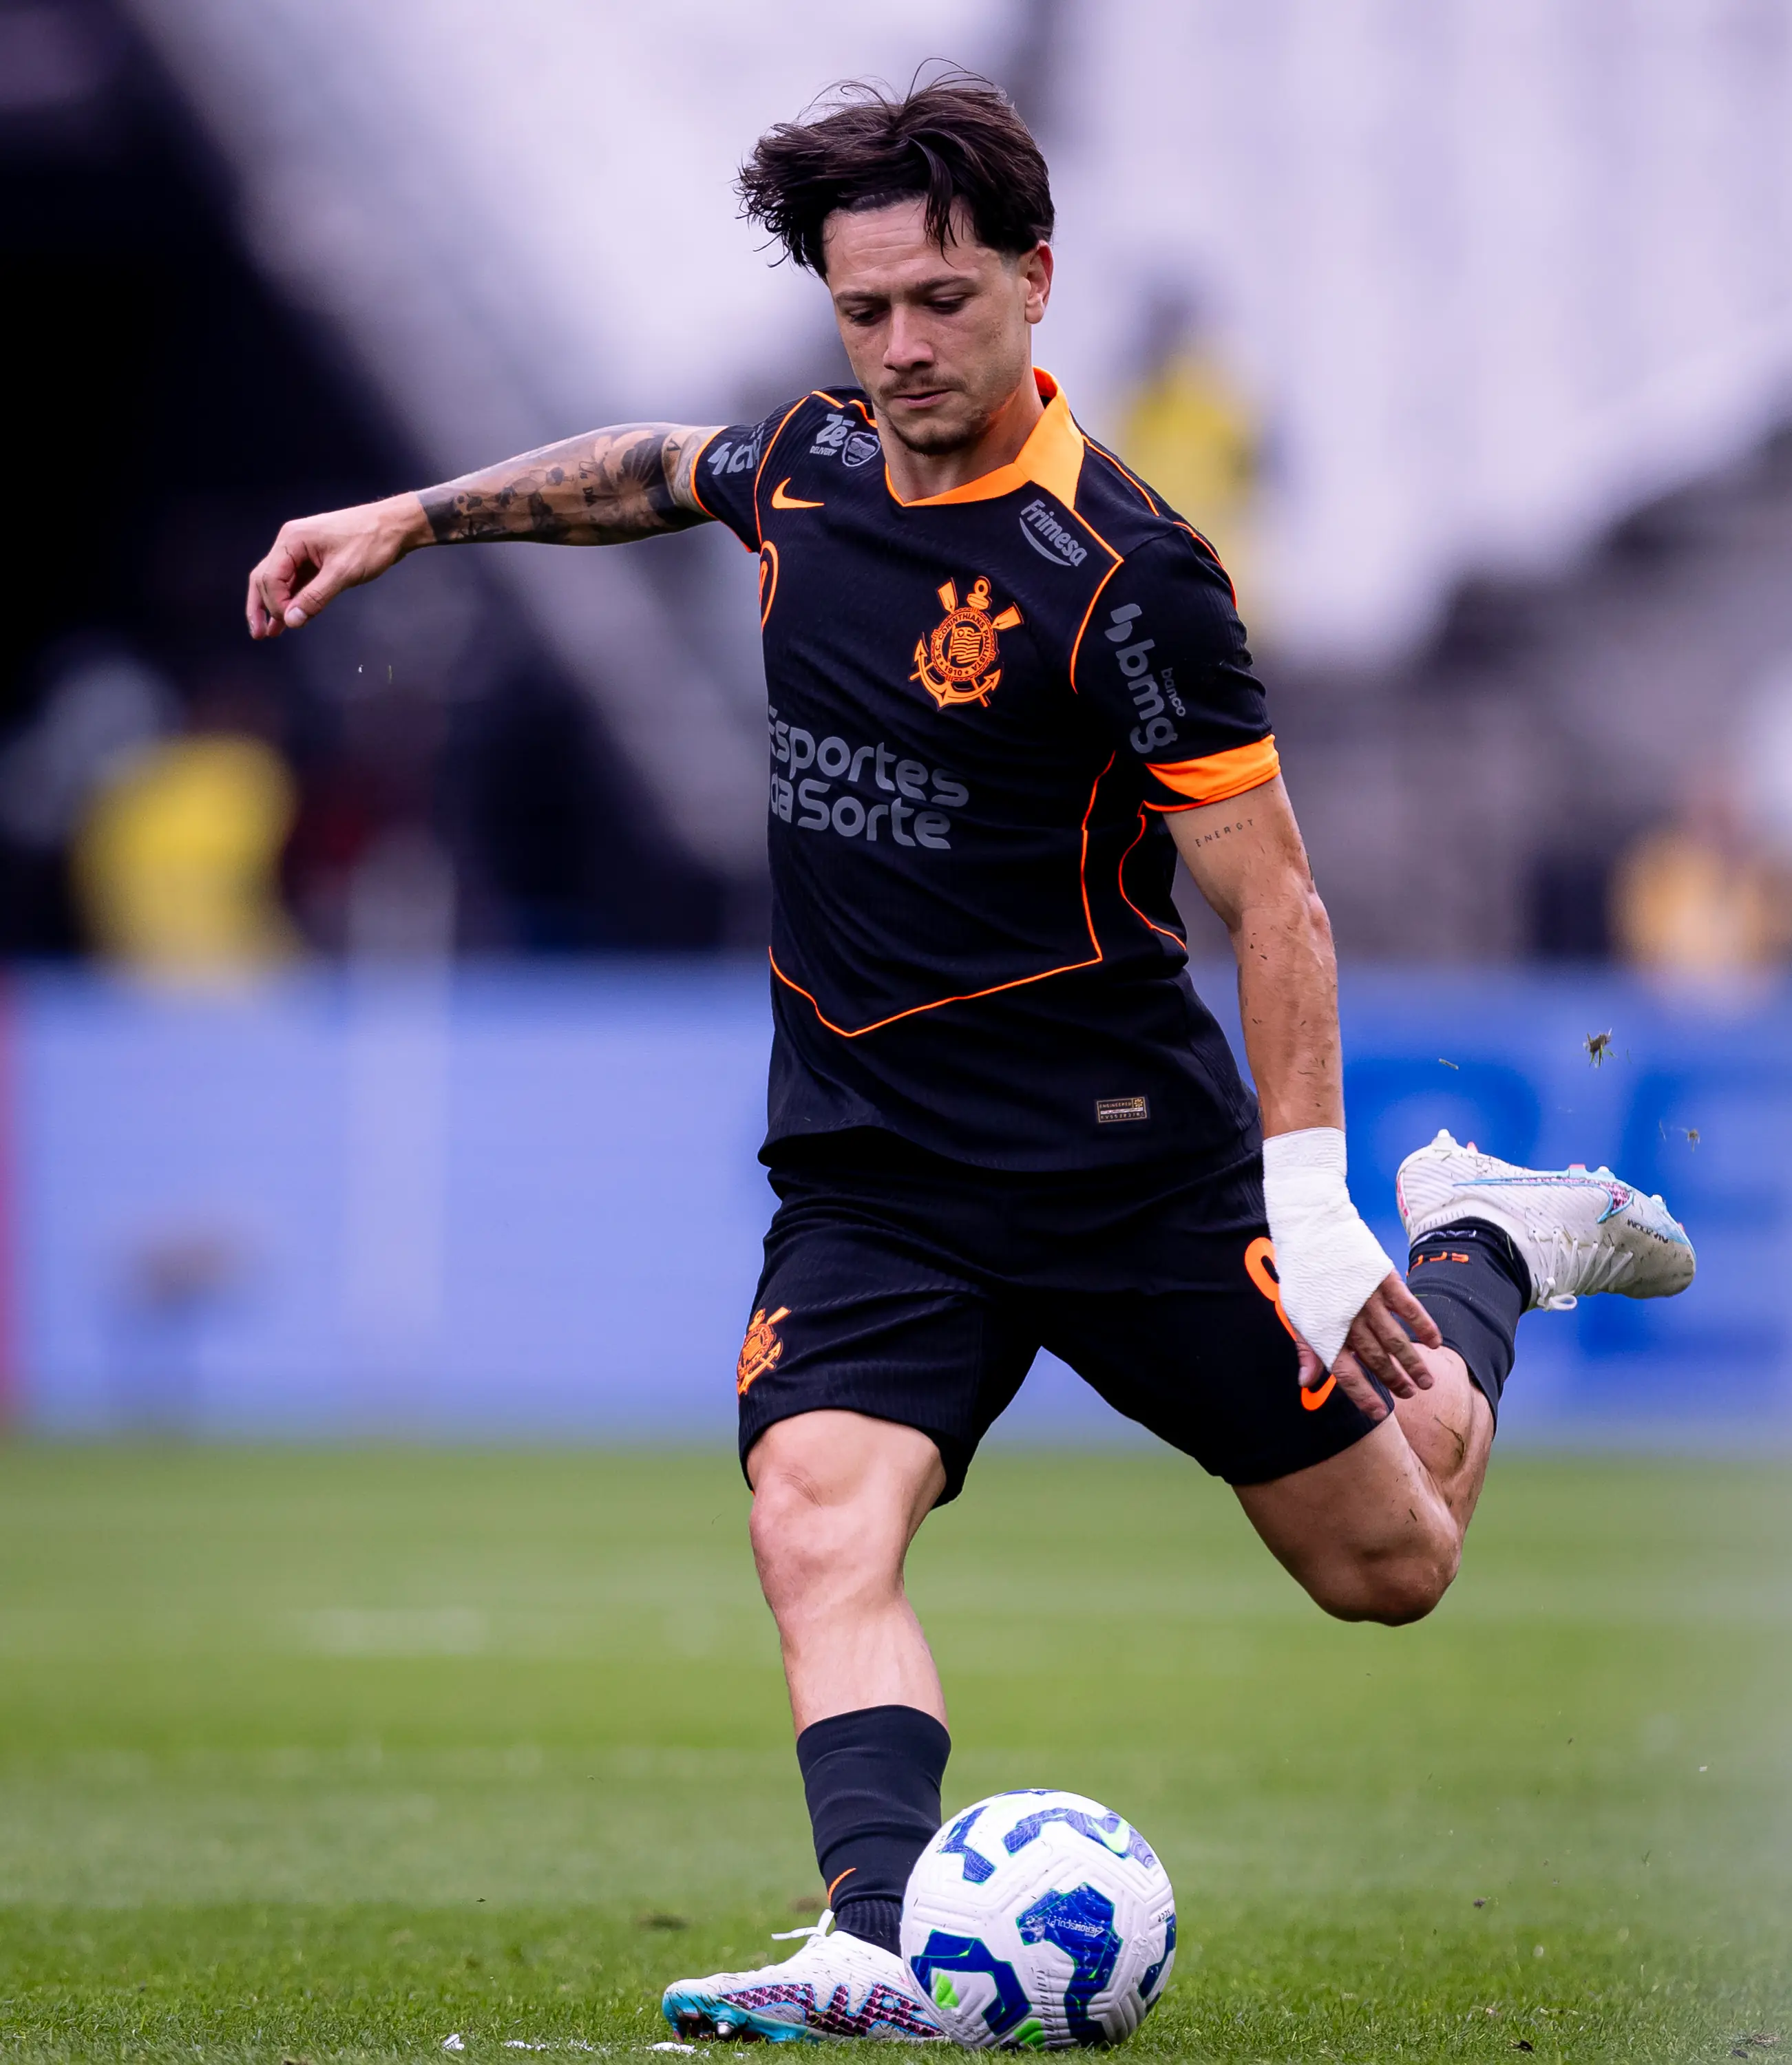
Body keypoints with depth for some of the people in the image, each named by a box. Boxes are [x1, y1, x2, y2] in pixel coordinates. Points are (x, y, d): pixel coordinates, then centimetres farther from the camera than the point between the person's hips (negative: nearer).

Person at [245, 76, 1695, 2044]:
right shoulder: (807, 458, 2)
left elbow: (1266, 888, -14)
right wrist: (412, 514, 27)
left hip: (1125, 1146, -4)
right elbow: (657, 466, 28)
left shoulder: (1119, 571, -17)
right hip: (866, 1171, 4)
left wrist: (1309, 1197, -20)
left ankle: (1487, 1242, 38)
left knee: (1386, 1561, 11)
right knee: (817, 1519, -23)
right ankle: (882, 1940, -35)